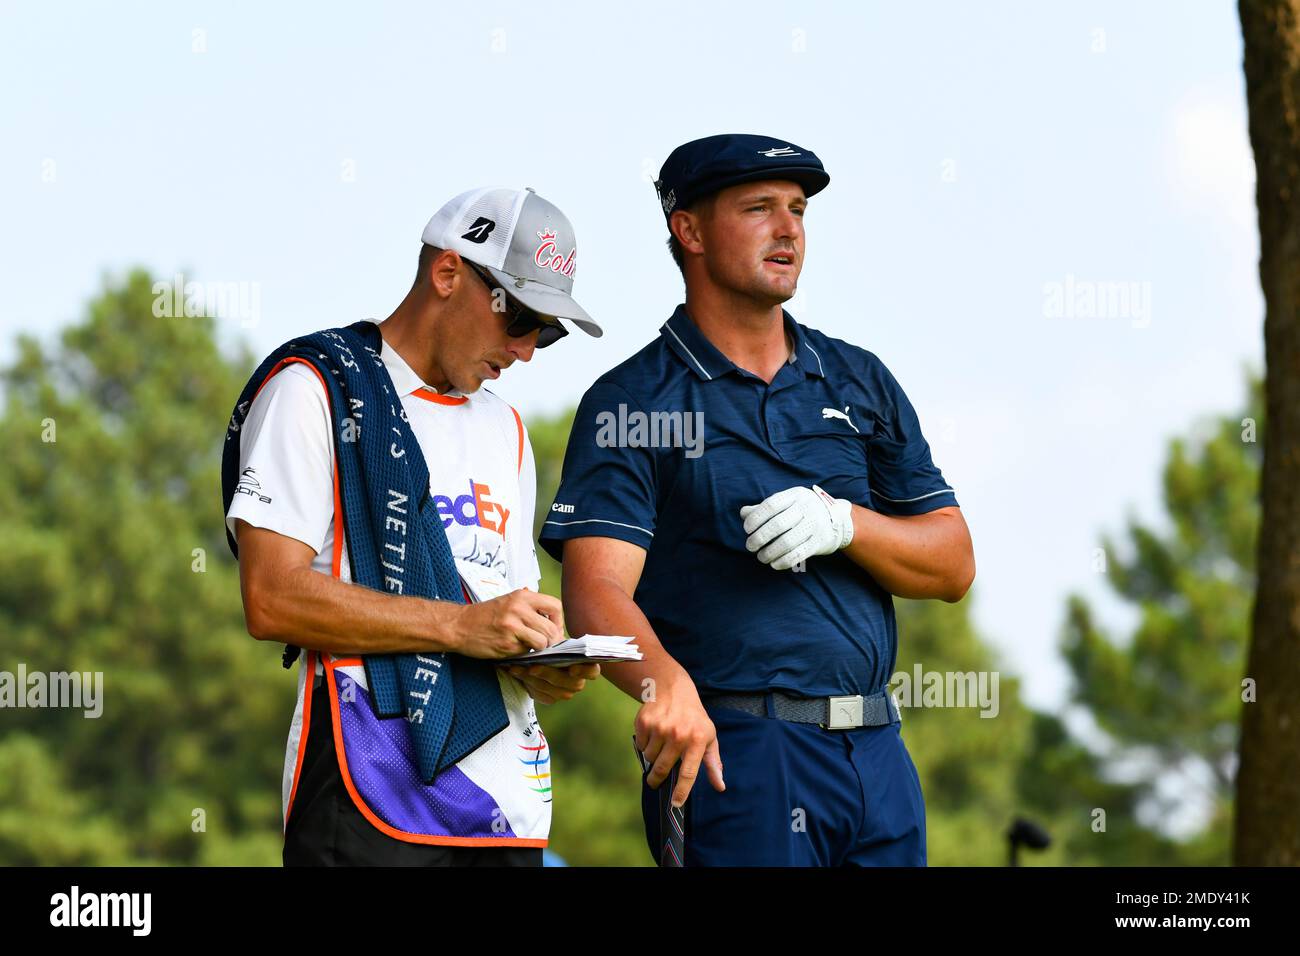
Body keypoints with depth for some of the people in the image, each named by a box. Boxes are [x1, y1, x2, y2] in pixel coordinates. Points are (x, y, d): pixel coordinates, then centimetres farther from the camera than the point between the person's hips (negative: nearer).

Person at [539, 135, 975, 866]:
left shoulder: (861, 382, 15)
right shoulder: (632, 402, -1)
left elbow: (953, 565, 11)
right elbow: (597, 592, -14)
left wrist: (845, 523, -8)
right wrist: (666, 682, -35)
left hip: (877, 753, 5)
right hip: (733, 755, -5)